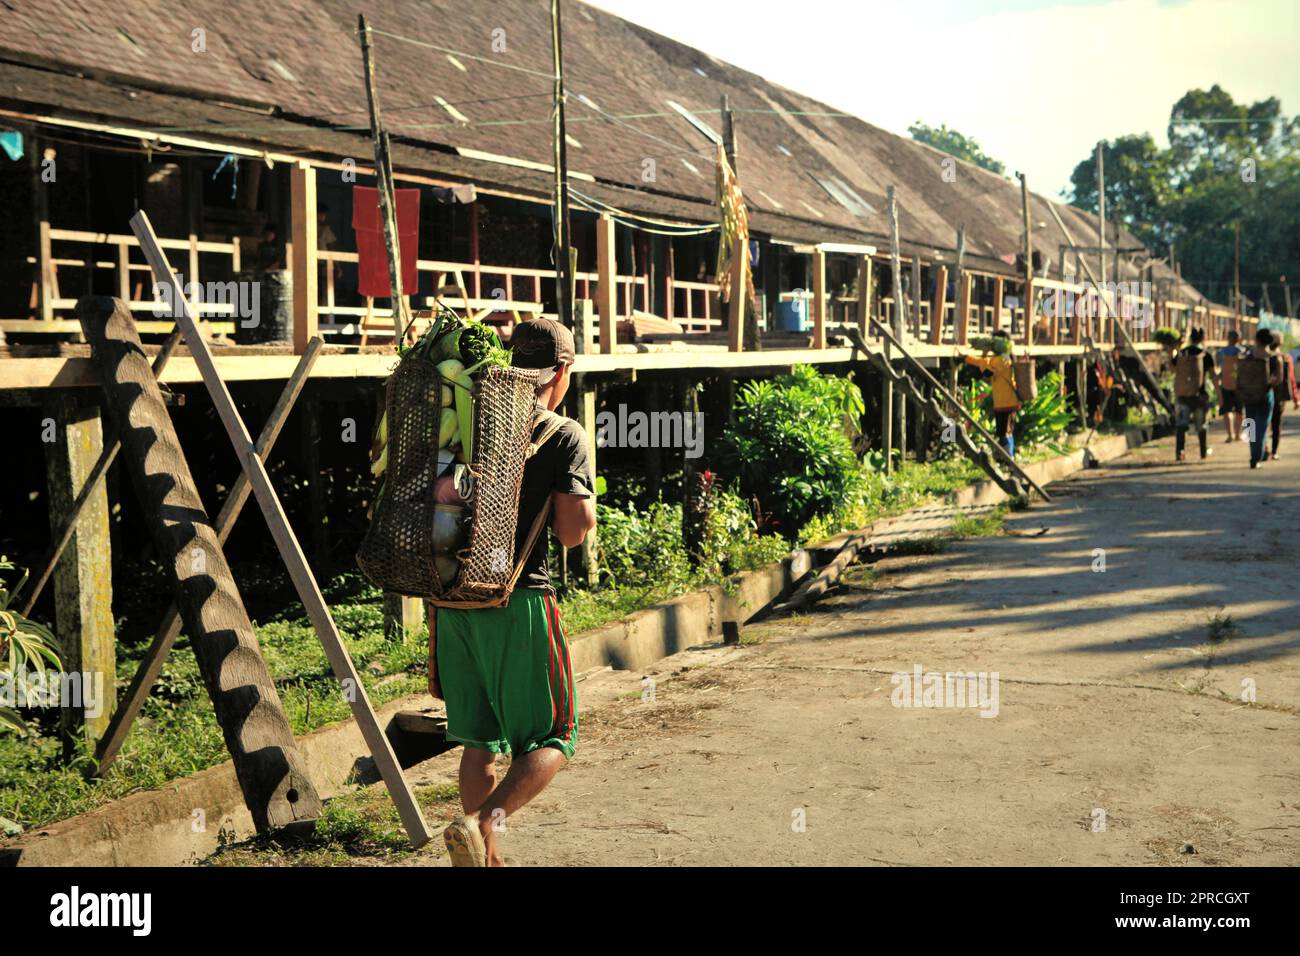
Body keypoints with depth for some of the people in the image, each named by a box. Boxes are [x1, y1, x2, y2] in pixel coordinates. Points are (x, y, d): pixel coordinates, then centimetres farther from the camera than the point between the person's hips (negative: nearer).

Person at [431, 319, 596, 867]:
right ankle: (484, 823, -16)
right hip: (518, 599, -5)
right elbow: (573, 531, -11)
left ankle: (486, 857, 23)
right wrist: (584, 498, 7)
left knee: (480, 741, 17)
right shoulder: (563, 435, -4)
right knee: (552, 741, 6)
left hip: (453, 598, 6)